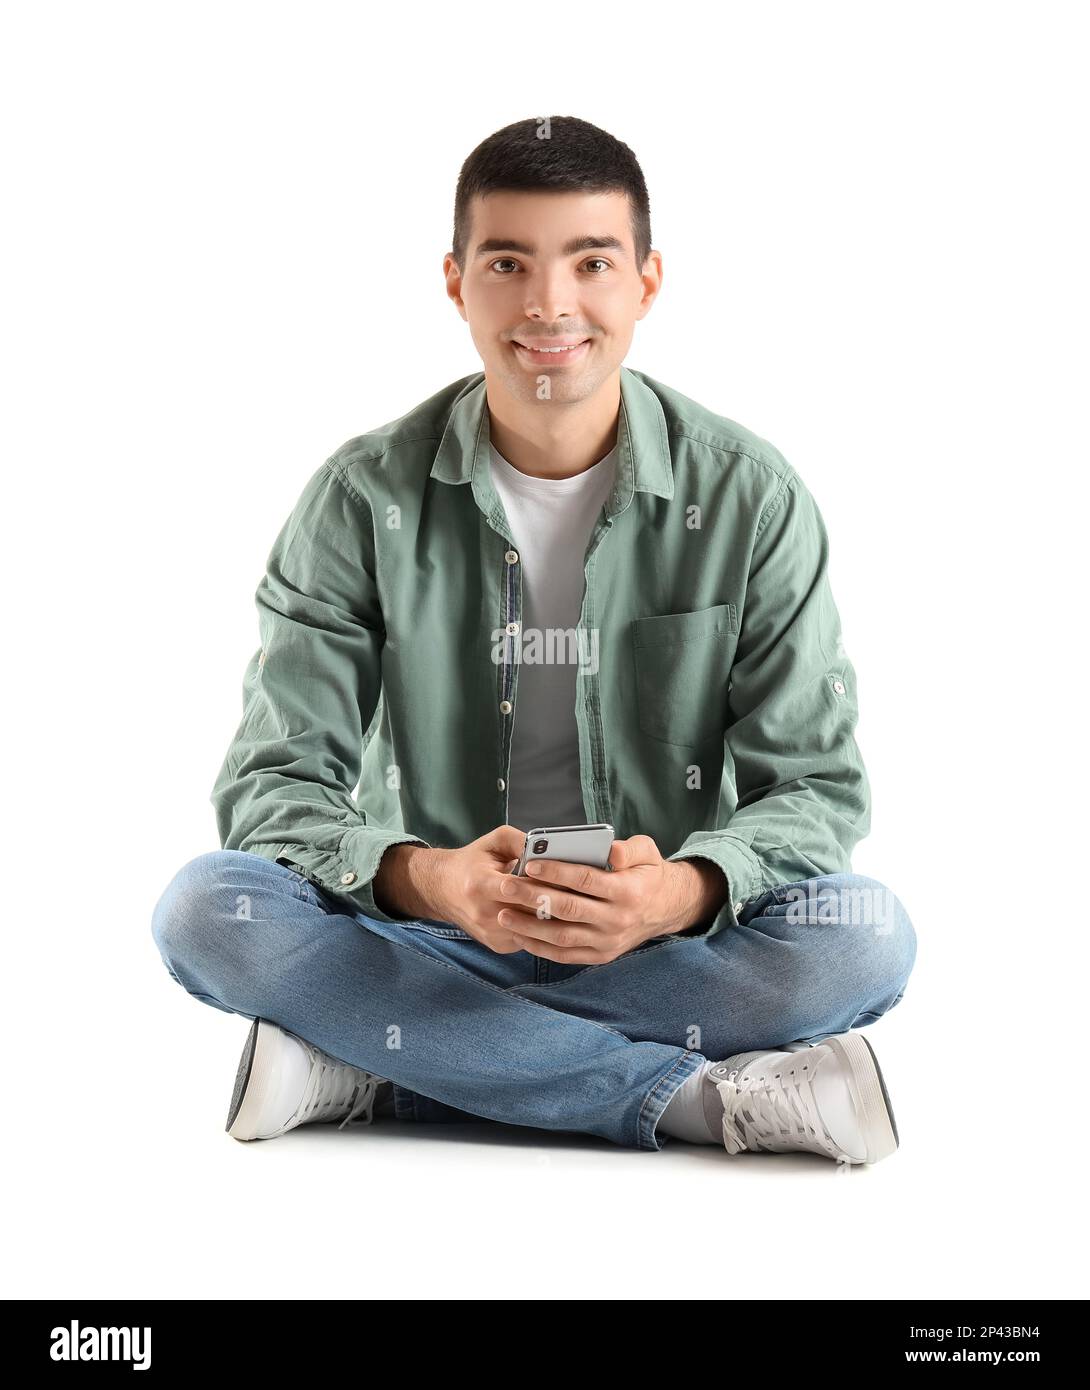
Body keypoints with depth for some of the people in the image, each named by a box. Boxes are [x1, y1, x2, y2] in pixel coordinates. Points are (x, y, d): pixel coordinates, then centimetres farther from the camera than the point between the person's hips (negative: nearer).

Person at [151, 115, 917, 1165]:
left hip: (660, 951, 0)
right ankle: (705, 1097, -28)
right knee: (205, 908, -27)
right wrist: (421, 876, -29)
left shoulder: (750, 499, -4)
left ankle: (368, 1073, -26)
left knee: (866, 935, -29)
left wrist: (683, 892, -28)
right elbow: (273, 782, -7)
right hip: (431, 939, 0)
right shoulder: (365, 498, -3)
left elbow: (816, 789, -5)